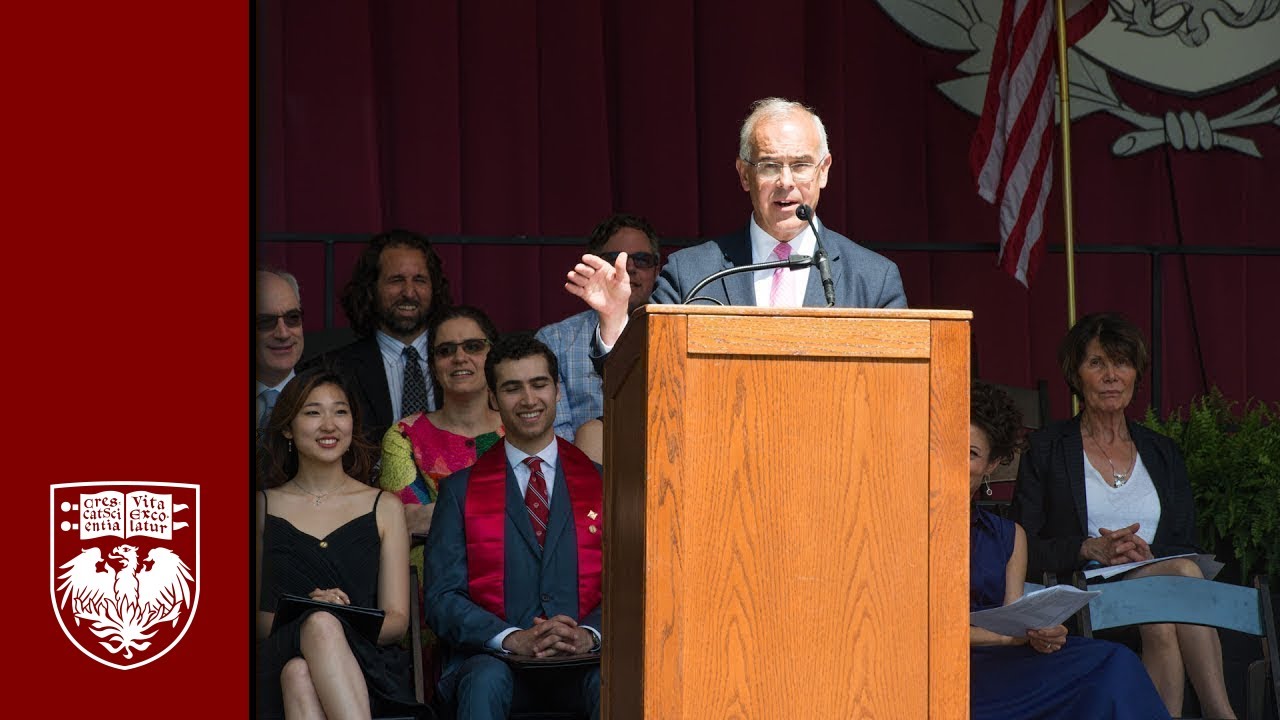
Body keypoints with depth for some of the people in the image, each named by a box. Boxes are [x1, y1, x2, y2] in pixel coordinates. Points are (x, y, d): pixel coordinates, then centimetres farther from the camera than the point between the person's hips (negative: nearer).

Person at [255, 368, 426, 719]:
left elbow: (397, 620, 9)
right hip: (279, 661, 0)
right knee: (320, 624, -38)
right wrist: (305, 619, -13)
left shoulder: (384, 508, 14)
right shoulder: (263, 507, 15)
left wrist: (346, 621, -15)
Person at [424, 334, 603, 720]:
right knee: (486, 680, -36)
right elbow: (442, 597, 4)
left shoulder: (601, 482, 15)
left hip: (581, 661, 0)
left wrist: (588, 635, -14)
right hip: (492, 658, 0)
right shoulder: (461, 489, 13)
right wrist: (514, 639, -14)